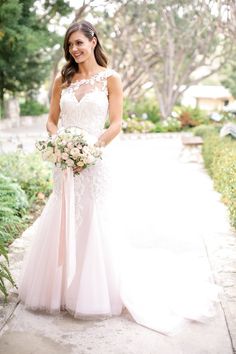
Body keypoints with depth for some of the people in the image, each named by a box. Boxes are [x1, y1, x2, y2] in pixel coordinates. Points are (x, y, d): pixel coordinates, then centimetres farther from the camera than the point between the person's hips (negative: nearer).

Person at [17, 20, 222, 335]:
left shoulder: (110, 79, 1)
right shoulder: (63, 80, 11)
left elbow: (116, 123, -4)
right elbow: (51, 121, 11)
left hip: (95, 161, -4)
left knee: (94, 227, 1)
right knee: (62, 226, 8)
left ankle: (95, 295, 18)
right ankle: (60, 291, 26)